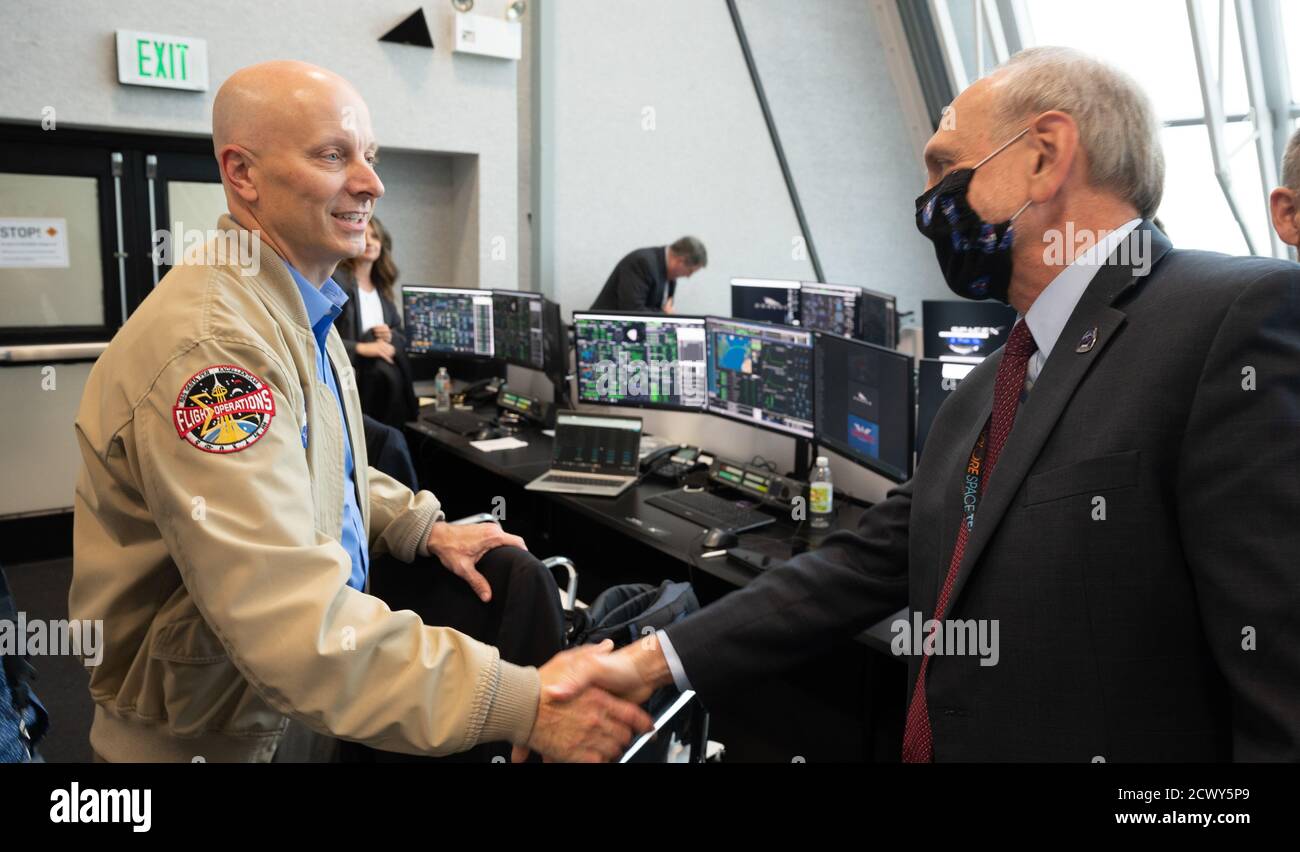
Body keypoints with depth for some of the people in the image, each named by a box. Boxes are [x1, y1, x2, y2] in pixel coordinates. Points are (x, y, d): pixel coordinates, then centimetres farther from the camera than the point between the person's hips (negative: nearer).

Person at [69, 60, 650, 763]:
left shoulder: (297, 309, 5)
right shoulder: (210, 345, -30)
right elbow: (292, 619, -37)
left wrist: (425, 529, 5)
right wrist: (526, 707, -38)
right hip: (213, 734, -9)